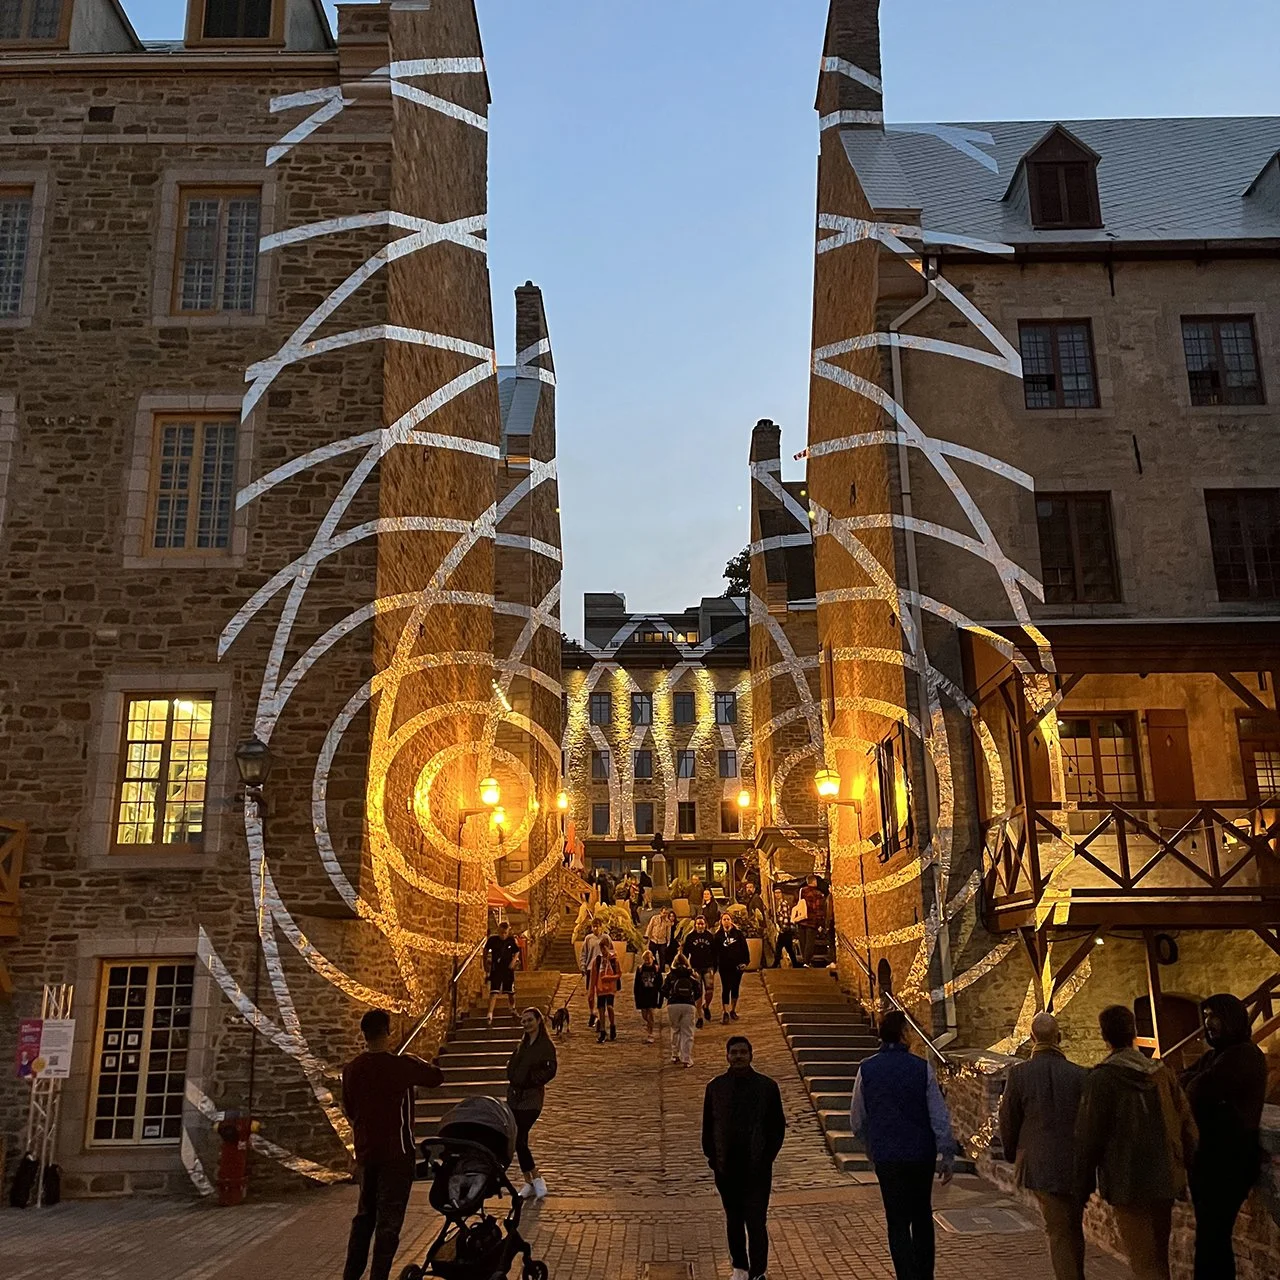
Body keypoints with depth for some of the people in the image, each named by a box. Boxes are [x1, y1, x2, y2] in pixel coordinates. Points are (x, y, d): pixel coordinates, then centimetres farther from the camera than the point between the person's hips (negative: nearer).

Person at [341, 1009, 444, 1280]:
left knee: (364, 1215, 20)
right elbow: (437, 1077, -1)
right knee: (389, 1221, 2)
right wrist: (419, 1064, 17)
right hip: (397, 1154, -6)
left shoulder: (352, 1069, -2)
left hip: (365, 1153, 6)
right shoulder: (402, 1065, -16)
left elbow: (349, 1109, 10)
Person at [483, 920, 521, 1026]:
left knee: (511, 992, 13)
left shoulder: (512, 941, -6)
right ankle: (490, 1015, -12)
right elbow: (486, 950, 9)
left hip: (508, 970, 1)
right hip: (495, 970, -1)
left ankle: (513, 1008, 40)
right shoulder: (492, 939, -7)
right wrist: (485, 964, 6)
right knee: (493, 992, -11)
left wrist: (514, 961, -8)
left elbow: (517, 952, 9)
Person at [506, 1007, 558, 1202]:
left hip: (531, 1098, -7)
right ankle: (530, 1182, 14)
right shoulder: (522, 1044, 13)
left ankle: (535, 1179, -1)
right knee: (519, 1141, 6)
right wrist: (514, 1079, 1)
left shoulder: (546, 1045, -8)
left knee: (519, 1139, -14)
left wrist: (529, 1080, -13)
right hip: (514, 1096, 7)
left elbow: (550, 1071, -15)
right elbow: (511, 1063, 18)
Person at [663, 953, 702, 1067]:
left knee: (675, 1030, 19)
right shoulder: (692, 975, 7)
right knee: (687, 1033, 3)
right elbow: (699, 993, 4)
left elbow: (664, 991, -2)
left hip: (673, 1005, 0)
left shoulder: (670, 975, 4)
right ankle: (686, 1059, -1)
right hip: (689, 1005, 0)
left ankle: (675, 1055, 23)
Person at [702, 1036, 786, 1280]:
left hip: (757, 1168, -2)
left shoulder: (767, 1086, -4)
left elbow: (778, 1126, 1)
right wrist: (712, 1157, 2)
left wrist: (767, 1157, -4)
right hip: (726, 1168, 3)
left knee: (756, 1222, -4)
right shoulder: (715, 1087, 1)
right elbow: (707, 1126, 8)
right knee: (734, 1221, 15)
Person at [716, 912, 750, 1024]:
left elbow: (745, 948, 2)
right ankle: (724, 1012, 1)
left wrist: (745, 961, -7)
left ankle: (733, 1010, 24)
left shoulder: (738, 933, 2)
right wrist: (714, 966, -1)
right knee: (725, 989, -3)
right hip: (724, 966, -1)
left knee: (735, 988, 10)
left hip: (737, 966, 1)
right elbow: (715, 952, 2)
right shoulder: (718, 935, 1)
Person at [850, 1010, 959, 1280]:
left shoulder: (866, 1069, -5)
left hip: (886, 1157, 0)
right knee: (922, 1217, 19)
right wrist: (948, 1156, -1)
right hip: (922, 1153, 1)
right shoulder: (922, 1068, -8)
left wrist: (870, 1144, 22)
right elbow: (939, 1115, -8)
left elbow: (857, 1119, 4)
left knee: (898, 1222, 6)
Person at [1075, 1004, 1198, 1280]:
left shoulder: (1101, 1079, -15)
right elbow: (1187, 1125, 5)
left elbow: (1089, 1137, -11)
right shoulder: (1162, 1072, 1)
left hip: (1129, 1184, -6)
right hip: (1165, 1180, 6)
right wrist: (1184, 1165, 16)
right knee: (1159, 1257, 21)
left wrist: (1082, 1184, -1)